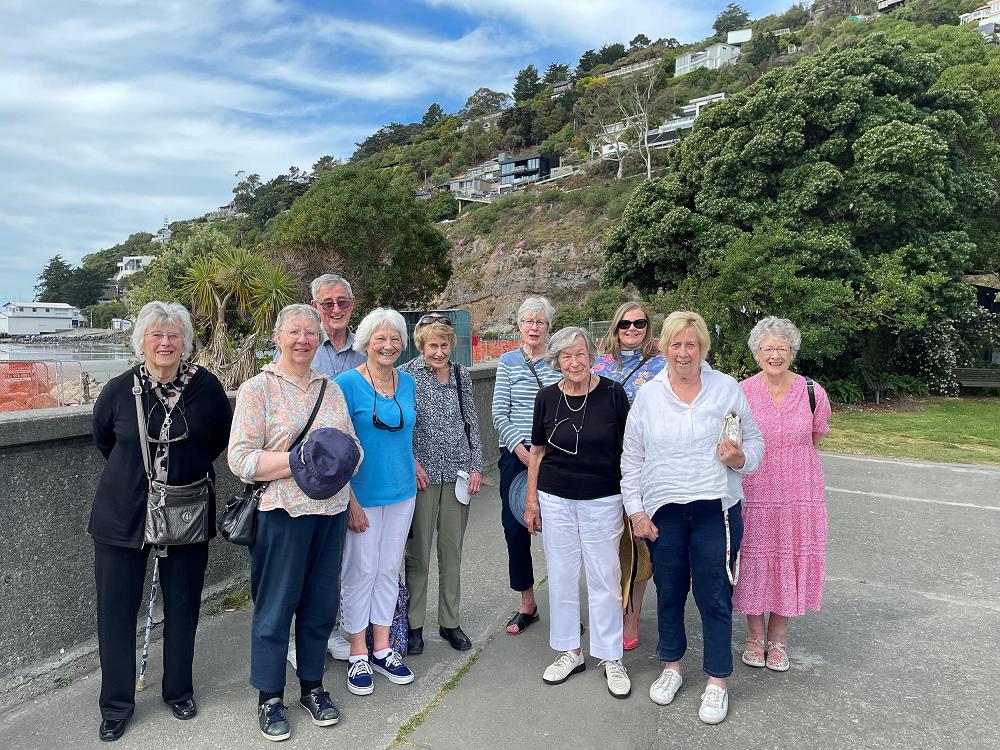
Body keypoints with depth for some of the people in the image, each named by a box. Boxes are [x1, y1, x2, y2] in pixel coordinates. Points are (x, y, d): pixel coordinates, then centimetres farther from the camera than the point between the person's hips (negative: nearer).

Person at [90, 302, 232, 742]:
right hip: (122, 516, 0)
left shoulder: (205, 385, -9)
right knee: (115, 610, 7)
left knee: (183, 606, 12)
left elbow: (221, 437, 7)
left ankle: (179, 691, 34)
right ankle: (116, 705, 28)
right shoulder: (120, 389, -7)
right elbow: (103, 439, 12)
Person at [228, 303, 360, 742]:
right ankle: (269, 697, 26)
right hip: (282, 513, -4)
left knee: (321, 603, 14)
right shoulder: (257, 389, -5)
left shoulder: (331, 389, 10)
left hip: (331, 512, 5)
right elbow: (240, 459, -13)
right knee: (275, 606, 7)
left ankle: (312, 686, 33)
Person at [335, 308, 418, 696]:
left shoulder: (407, 382, 6)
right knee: (360, 572, 5)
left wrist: (411, 462, 7)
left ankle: (382, 648, 28)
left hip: (401, 491, 6)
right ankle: (358, 654, 22)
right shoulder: (347, 383, -12)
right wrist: (349, 499, -16)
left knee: (389, 571, 14)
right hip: (362, 494, -5)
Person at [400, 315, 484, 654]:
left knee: (452, 550, 11)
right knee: (418, 552, 4)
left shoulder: (462, 374, 7)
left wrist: (476, 466, 6)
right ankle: (414, 624, 21)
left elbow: (472, 423, 11)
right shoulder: (407, 375, -5)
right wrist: (411, 462, -11)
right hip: (422, 473, -3)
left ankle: (449, 622, 25)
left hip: (457, 473, 4)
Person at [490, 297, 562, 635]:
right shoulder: (508, 362, 4)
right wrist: (523, 451, -10)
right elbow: (499, 414, 0)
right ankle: (527, 605, 23)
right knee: (515, 528, 6)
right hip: (516, 455, 1)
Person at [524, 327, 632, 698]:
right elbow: (537, 451, 7)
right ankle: (569, 652, 29)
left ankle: (611, 658, 24)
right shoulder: (547, 397, -1)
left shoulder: (613, 393, -8)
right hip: (555, 499, 2)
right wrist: (531, 499, 6)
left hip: (602, 500, -2)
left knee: (604, 577, 6)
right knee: (561, 576, 11)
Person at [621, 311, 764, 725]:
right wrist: (636, 511, 1)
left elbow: (755, 442, 6)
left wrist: (739, 457, -17)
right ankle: (671, 666, 35)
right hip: (663, 511, 2)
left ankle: (717, 682, 23)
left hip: (716, 509, -1)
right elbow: (631, 459, 5)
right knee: (669, 592, 15)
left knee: (715, 597, 5)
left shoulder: (727, 388, -1)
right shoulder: (647, 395, 2)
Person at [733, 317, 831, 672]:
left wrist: (792, 465, 10)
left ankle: (778, 636, 29)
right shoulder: (741, 393, -6)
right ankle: (755, 633, 28)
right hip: (752, 493, -1)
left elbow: (815, 439, 13)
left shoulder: (812, 392, -2)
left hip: (799, 493, 1)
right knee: (753, 559, 7)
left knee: (790, 560, 9)